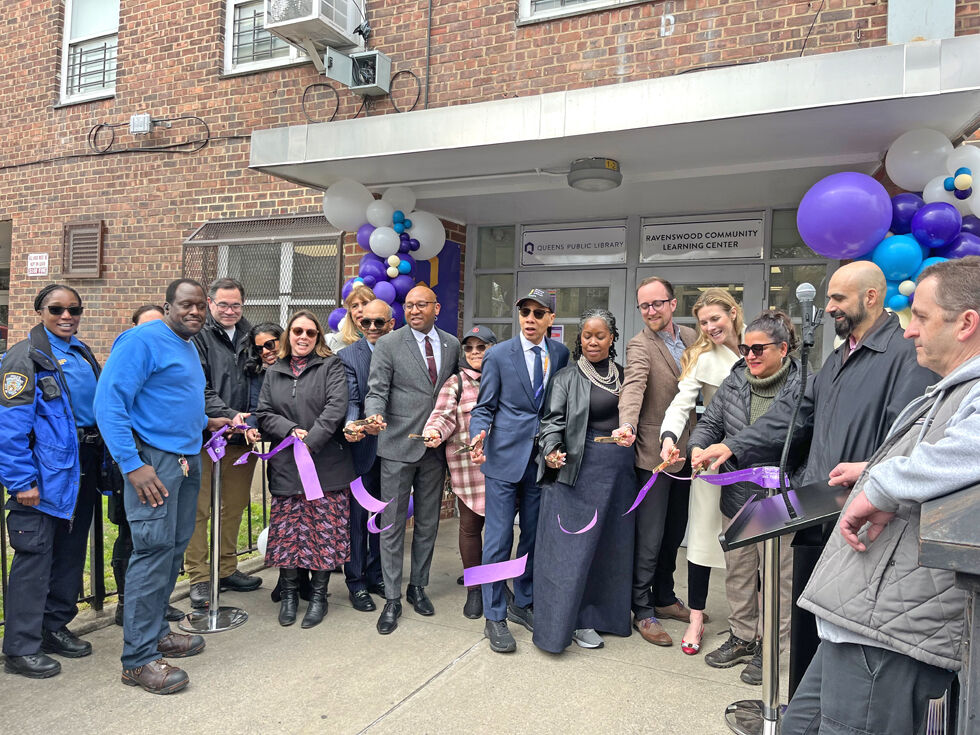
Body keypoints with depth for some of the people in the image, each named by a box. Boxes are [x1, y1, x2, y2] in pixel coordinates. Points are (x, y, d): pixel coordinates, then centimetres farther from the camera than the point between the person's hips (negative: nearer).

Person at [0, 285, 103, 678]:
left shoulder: (83, 354, 13)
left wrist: (102, 464, 11)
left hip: (83, 469, 7)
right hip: (45, 472, -7)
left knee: (71, 550, 15)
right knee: (34, 555, -1)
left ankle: (55, 626, 31)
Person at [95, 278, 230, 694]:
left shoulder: (188, 348, 18)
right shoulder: (142, 341, -11)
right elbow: (109, 402, -18)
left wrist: (204, 422, 21)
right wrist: (132, 464, -23)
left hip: (187, 458, 9)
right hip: (153, 458, -9)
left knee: (175, 547, 13)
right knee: (154, 548, -10)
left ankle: (155, 631, 26)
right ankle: (138, 657, 0)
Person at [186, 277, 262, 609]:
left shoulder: (249, 336, 13)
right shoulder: (198, 336, -3)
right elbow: (199, 388, -12)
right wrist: (229, 415, -21)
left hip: (242, 436, 5)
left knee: (235, 507, 13)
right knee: (200, 509, -1)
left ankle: (226, 569, 27)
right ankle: (199, 578, 11)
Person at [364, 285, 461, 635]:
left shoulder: (452, 345, 7)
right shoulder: (388, 344, -4)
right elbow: (377, 391, -8)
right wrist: (375, 416, -30)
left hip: (436, 446, 4)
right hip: (399, 447, -3)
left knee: (428, 523, 14)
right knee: (392, 524, 2)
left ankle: (417, 586, 31)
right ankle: (392, 599, 15)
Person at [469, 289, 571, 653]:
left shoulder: (561, 353, 5)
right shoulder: (498, 355, -4)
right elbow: (484, 408, -1)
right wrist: (479, 437, -20)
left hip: (542, 458, 4)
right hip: (505, 458, -3)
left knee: (534, 536, 14)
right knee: (499, 538, 0)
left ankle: (523, 603, 32)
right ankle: (494, 618, 14)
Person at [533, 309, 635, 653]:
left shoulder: (623, 375, 13)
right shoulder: (567, 377, -1)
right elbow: (553, 418, -10)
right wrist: (552, 450, -25)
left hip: (619, 468, 5)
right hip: (581, 467, -5)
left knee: (611, 541, 11)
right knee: (573, 543, -2)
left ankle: (599, 614, 26)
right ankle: (564, 622, 10)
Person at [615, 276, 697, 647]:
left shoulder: (691, 336, 8)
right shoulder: (640, 346, -13)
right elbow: (633, 387, -30)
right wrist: (627, 425, -49)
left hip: (686, 451, 7)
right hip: (654, 453, -7)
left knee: (674, 532, 18)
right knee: (650, 537, 1)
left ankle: (665, 598, 35)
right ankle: (643, 611, 16)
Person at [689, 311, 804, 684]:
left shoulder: (801, 388, -13)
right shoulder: (734, 382, 2)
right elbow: (711, 422, 8)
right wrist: (699, 446, -13)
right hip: (737, 497, 5)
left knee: (777, 575, 10)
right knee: (738, 572, 18)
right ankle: (742, 636, 36)